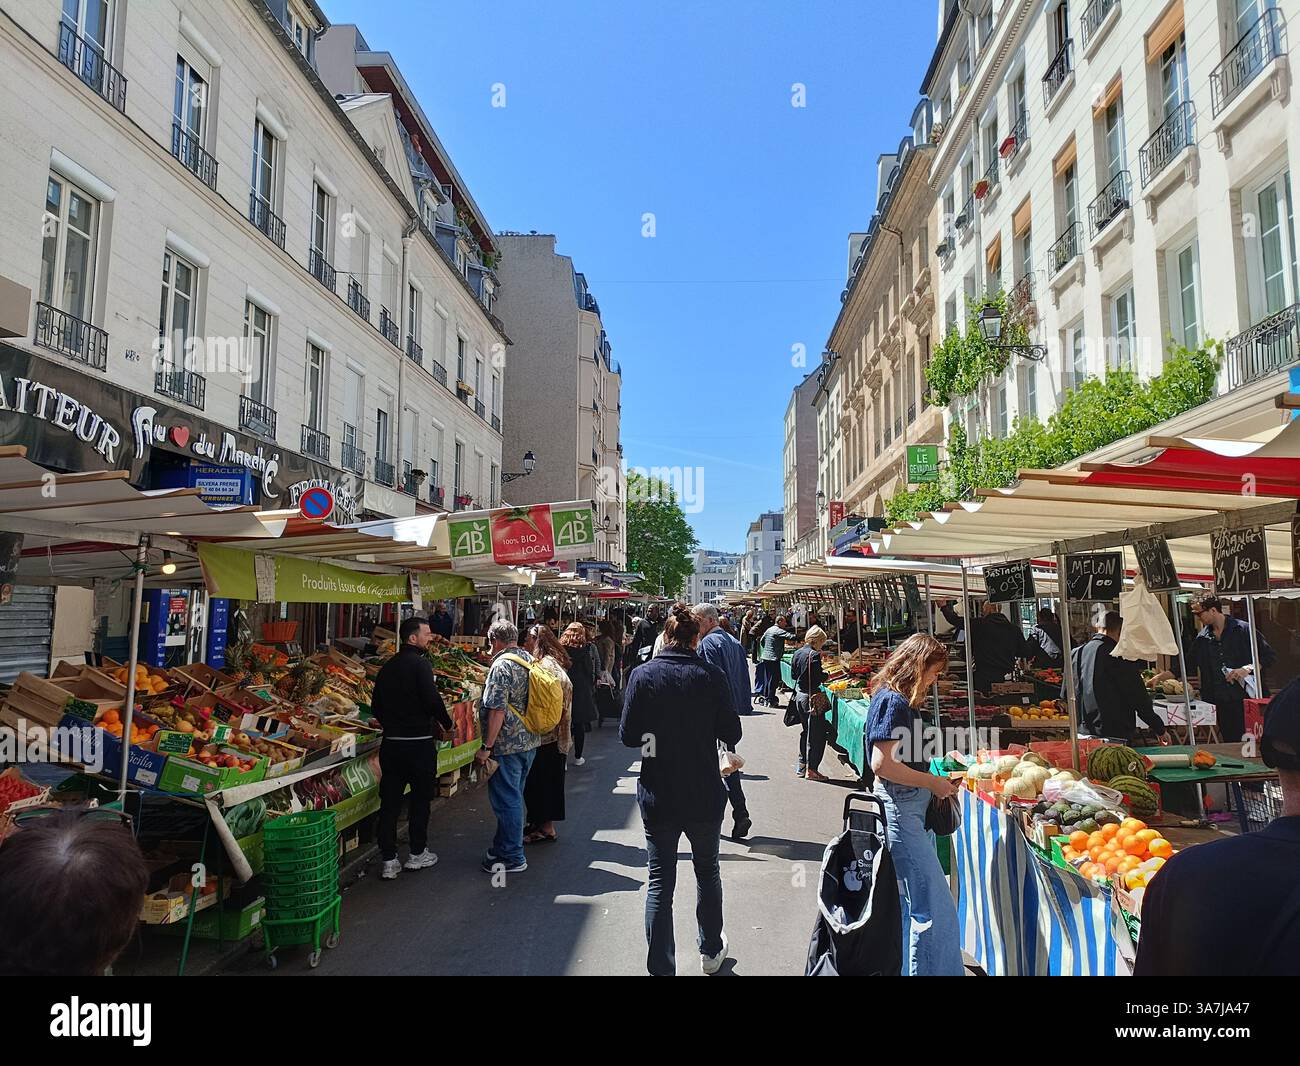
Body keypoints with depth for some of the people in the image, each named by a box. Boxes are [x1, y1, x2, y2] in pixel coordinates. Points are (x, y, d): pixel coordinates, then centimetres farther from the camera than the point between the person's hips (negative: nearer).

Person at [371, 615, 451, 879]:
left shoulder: (387, 667, 8)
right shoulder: (420, 664, -13)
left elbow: (376, 706, 12)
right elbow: (432, 699, -20)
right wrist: (447, 725, -4)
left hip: (390, 742, 6)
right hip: (419, 742, -6)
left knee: (389, 802, 8)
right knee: (421, 799, 10)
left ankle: (389, 861, 13)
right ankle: (417, 854, 21)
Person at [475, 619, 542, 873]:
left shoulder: (501, 665, -17)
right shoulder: (529, 660, 8)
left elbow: (498, 710, -22)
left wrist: (487, 747, -17)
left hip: (507, 745, -8)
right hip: (530, 742, 9)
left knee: (506, 801, 3)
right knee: (514, 797, 20)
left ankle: (512, 858, 12)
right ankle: (504, 846, 33)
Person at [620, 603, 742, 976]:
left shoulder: (643, 675, -10)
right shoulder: (710, 675, -10)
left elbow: (628, 736, -8)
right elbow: (731, 733, -6)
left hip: (658, 797, -1)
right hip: (705, 795, 1)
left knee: (660, 883, 10)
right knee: (707, 871, 22)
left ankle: (661, 968, 15)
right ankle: (711, 951, 39)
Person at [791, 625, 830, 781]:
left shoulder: (798, 653, 6)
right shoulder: (814, 655, -18)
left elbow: (793, 674, 12)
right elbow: (819, 678, -21)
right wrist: (825, 675, -2)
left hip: (799, 695, 8)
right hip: (811, 697, -8)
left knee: (805, 731, 20)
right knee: (817, 734, 1)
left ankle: (801, 766, 25)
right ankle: (811, 770, 2)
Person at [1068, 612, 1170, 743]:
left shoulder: (1077, 653, 4)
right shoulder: (1121, 656, -12)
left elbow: (1065, 695, 10)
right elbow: (1139, 697, -9)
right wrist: (1160, 730, 3)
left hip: (1084, 732, 6)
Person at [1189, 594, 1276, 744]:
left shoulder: (1243, 630, -4)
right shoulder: (1202, 638, 9)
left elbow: (1270, 655, -2)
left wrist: (1247, 669, -16)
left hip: (1247, 697, -4)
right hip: (1222, 702, 4)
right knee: (1230, 743, 7)